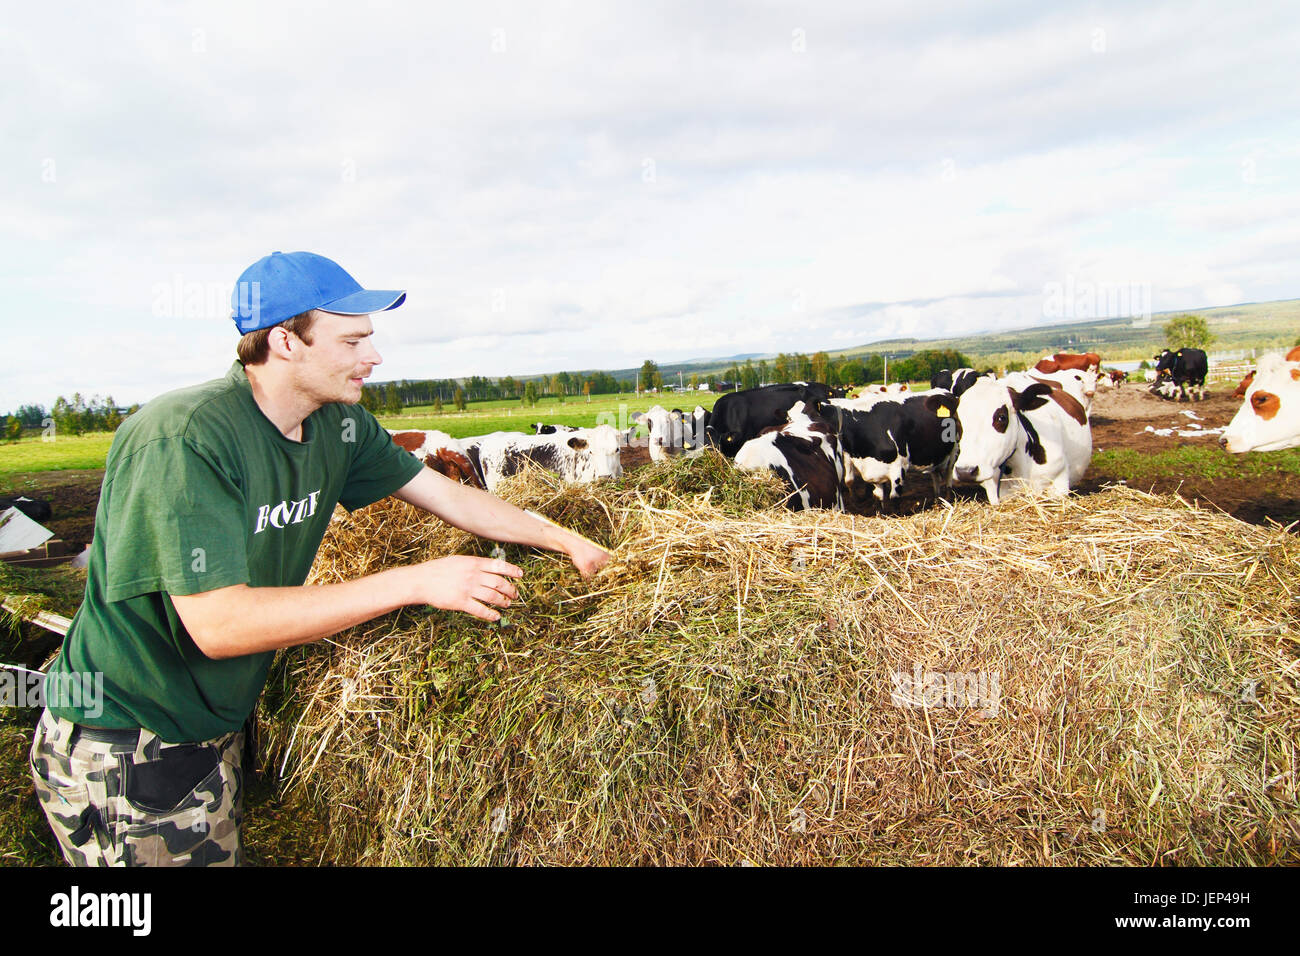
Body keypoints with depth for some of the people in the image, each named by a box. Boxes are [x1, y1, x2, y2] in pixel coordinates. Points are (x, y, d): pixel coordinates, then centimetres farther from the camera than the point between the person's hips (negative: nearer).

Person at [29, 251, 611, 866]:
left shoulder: (339, 425, -5)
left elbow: (447, 495, 6)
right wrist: (416, 582, -32)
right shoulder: (181, 438, -27)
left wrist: (567, 542, 8)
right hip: (122, 755, -6)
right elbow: (218, 623, -32)